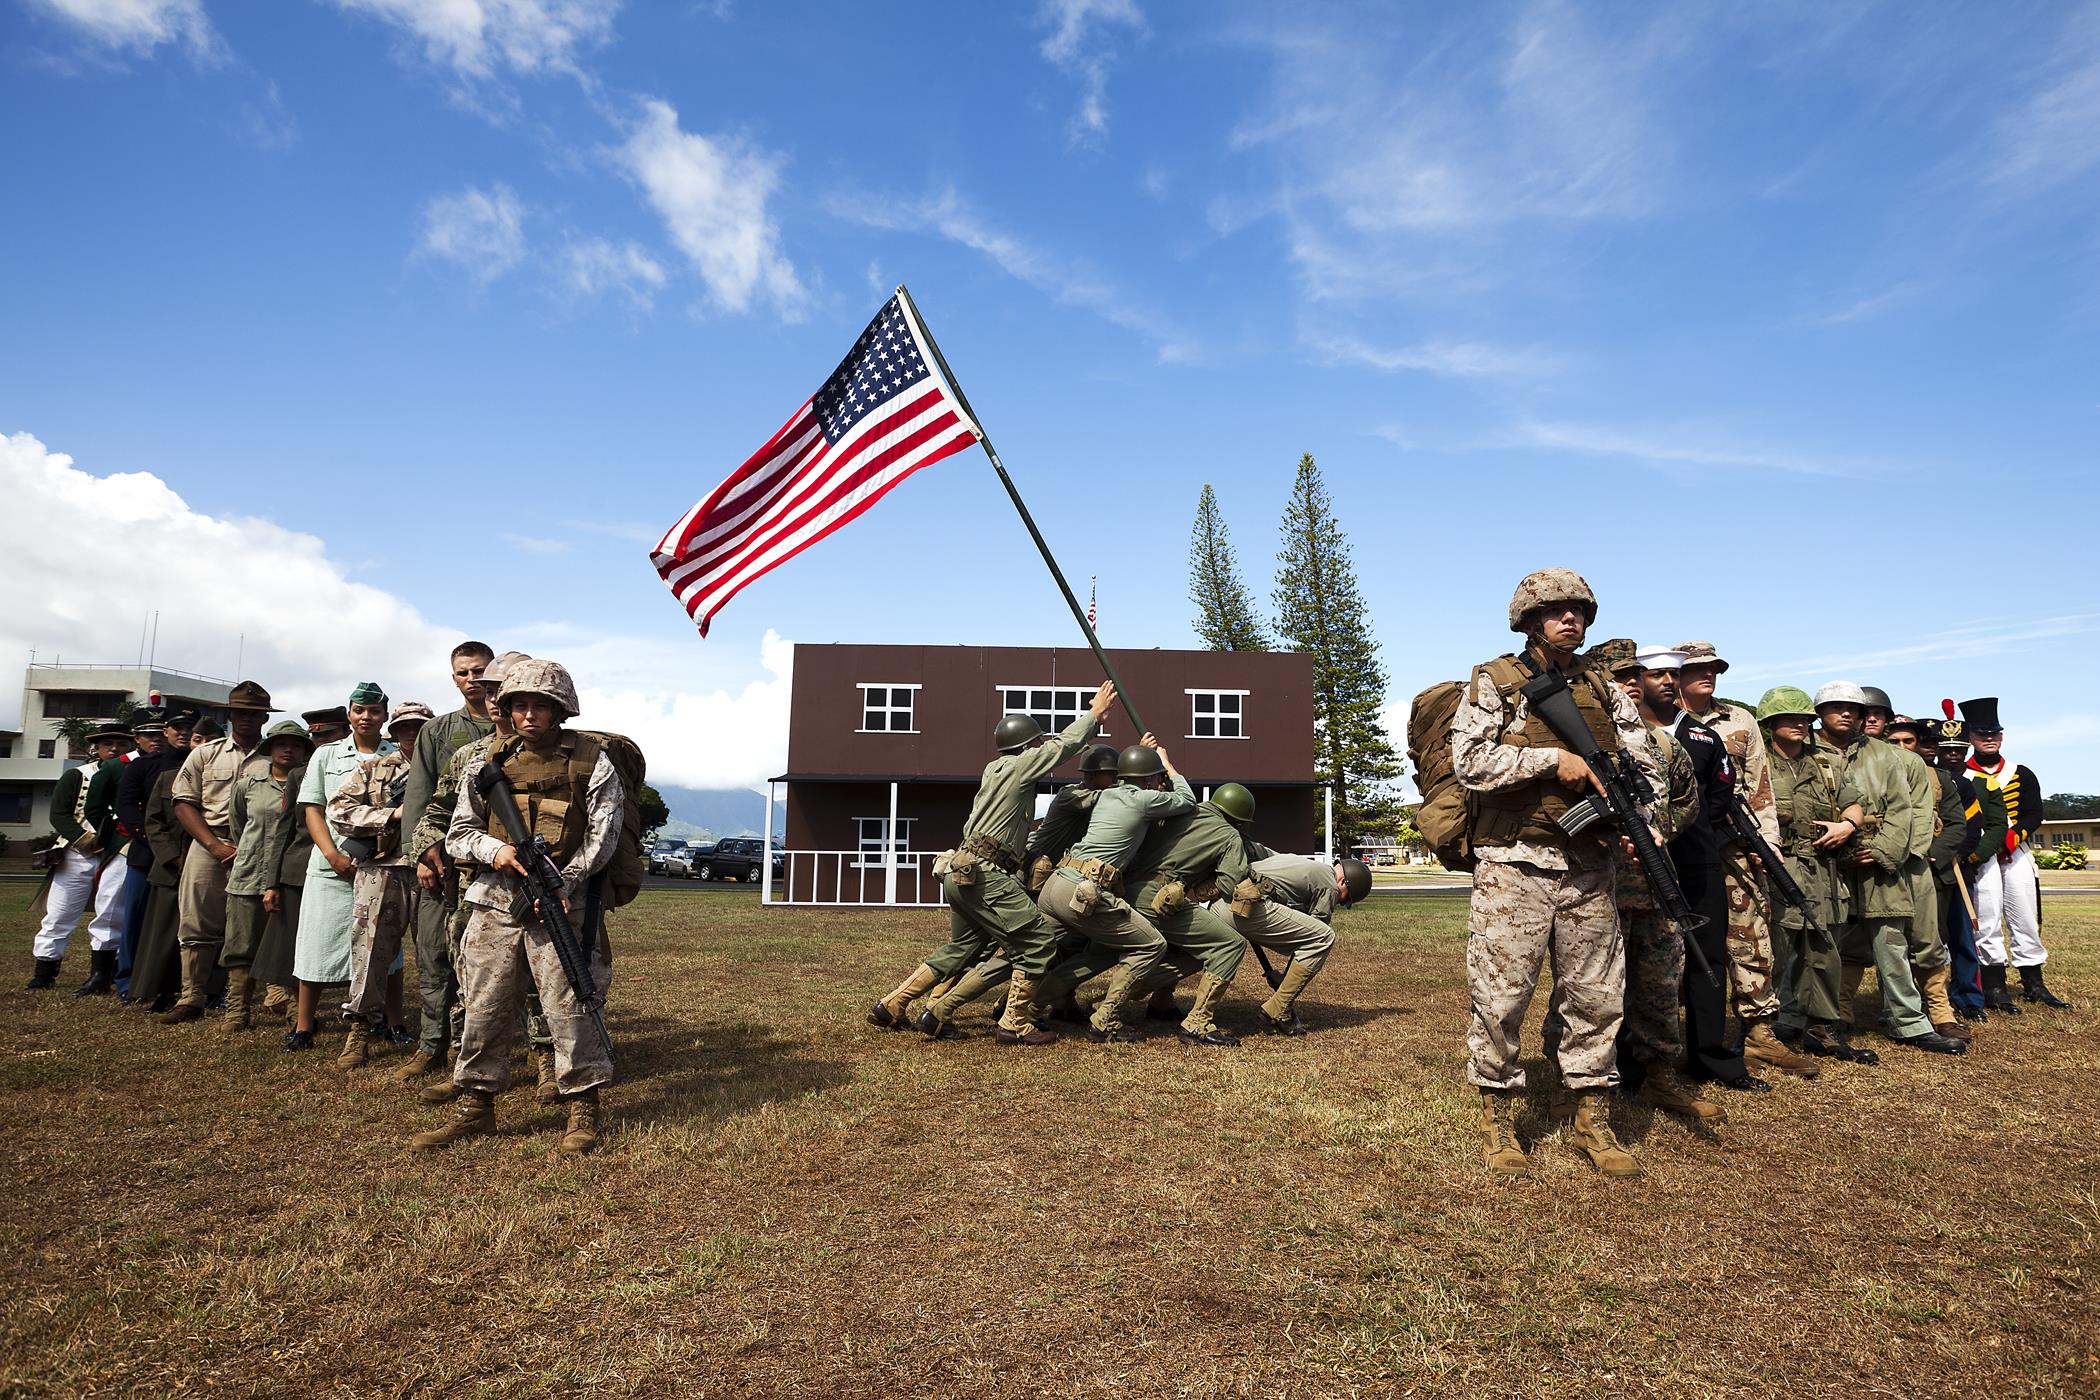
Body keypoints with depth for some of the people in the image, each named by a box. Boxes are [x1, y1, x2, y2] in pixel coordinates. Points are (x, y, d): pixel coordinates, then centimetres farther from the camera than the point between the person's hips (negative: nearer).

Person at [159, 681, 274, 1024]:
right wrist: (215, 844, -5)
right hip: (208, 845, 2)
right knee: (198, 925, 2)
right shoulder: (205, 754, 14)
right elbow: (184, 802, 8)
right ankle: (192, 998, 9)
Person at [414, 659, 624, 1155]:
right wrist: (494, 850, -9)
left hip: (560, 904, -3)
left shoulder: (591, 760, 1)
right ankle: (475, 1105, 23)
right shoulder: (487, 765, 11)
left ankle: (582, 1108, 9)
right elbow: (459, 833, 12)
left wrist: (565, 883, -14)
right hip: (494, 903, 4)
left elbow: (602, 833, -4)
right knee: (484, 1007, 8)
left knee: (569, 1006, -3)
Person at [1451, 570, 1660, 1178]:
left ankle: (1592, 1121, 24)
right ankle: (1496, 1119, 16)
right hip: (1513, 867, -4)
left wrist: (1638, 819, -6)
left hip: (1589, 869, 5)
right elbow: (1470, 761, -11)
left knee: (1597, 996, 9)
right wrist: (1554, 759, -15)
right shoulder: (1493, 682, 2)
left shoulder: (1604, 691, 15)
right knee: (1500, 997, 0)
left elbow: (1648, 766, 13)